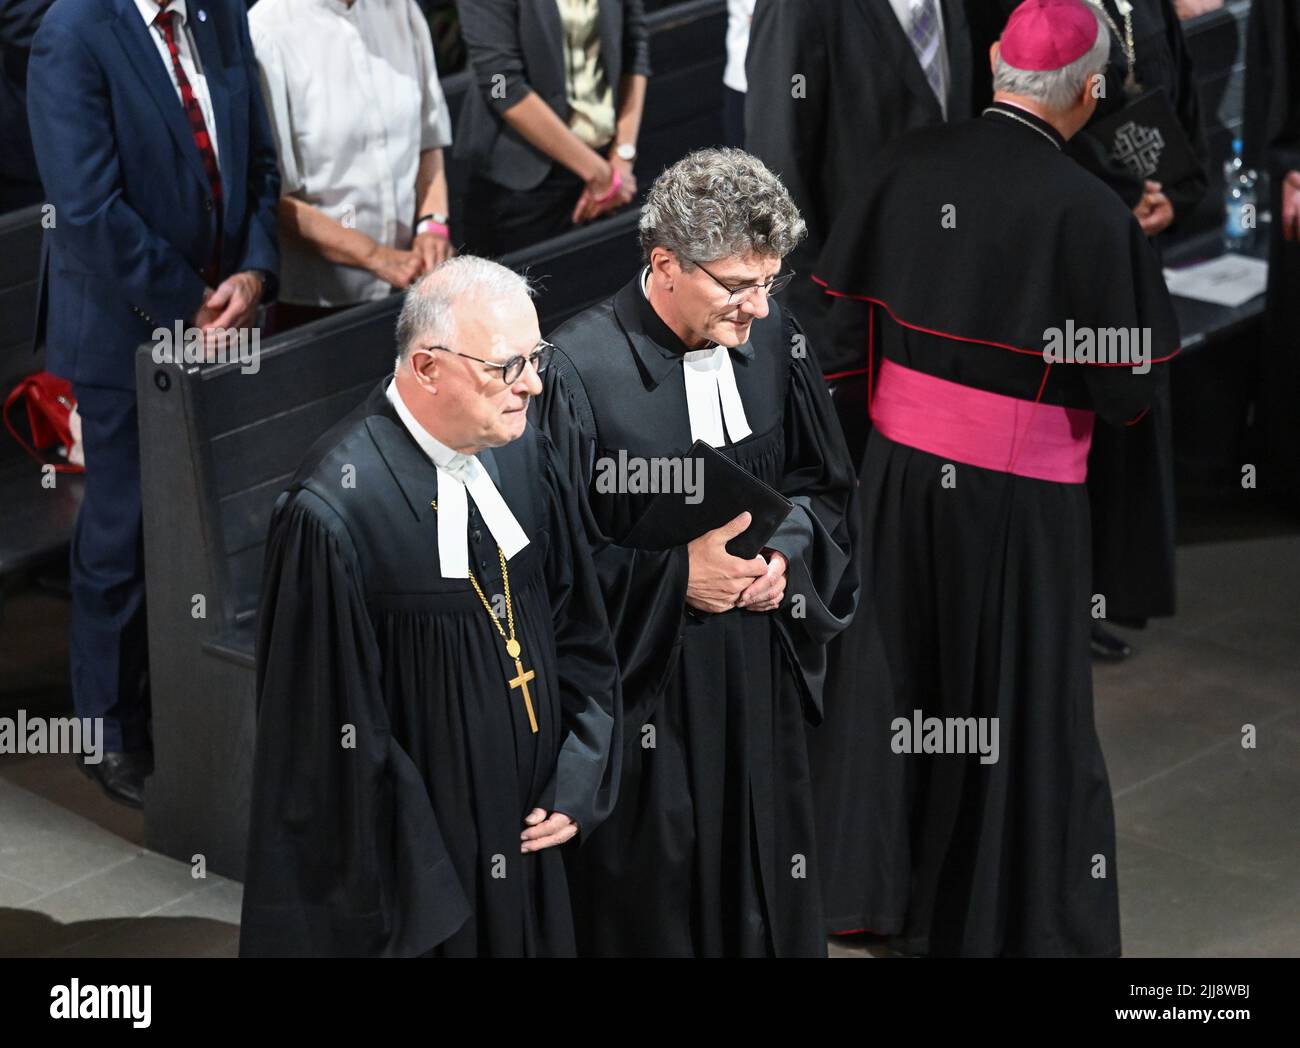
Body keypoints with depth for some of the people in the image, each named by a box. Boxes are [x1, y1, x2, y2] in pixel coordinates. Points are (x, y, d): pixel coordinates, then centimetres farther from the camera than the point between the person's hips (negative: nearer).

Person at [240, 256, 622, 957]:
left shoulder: (529, 463, -4)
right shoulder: (334, 512, -23)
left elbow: (579, 630, 8)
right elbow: (334, 723, -18)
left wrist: (578, 784, -1)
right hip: (415, 865, -6)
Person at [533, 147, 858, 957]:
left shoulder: (774, 339, -2)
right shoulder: (581, 368, -18)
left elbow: (823, 485, 12)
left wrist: (787, 552, -7)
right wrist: (673, 576, -20)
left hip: (759, 673, 5)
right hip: (643, 685, -5)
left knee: (767, 903, 14)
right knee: (651, 908, 6)